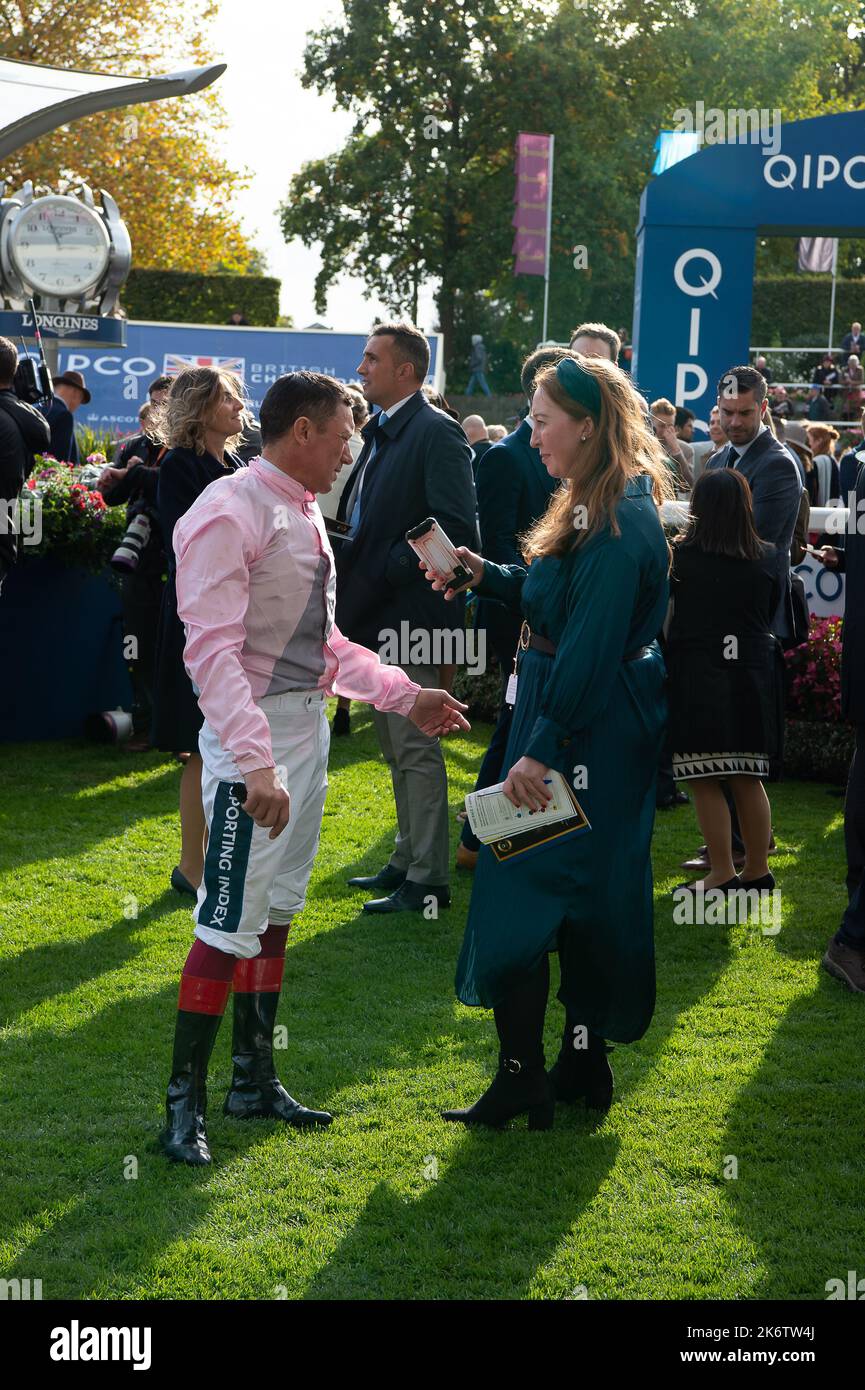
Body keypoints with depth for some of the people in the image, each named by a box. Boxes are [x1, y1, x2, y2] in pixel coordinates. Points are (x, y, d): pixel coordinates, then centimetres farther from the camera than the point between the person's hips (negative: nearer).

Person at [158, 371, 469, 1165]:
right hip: (253, 732, -9)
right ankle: (185, 1101, 3)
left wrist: (406, 697, 13)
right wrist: (256, 763, -30)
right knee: (230, 925, -7)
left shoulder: (306, 512, 13)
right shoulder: (230, 513, -16)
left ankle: (255, 1082, 25)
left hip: (308, 723, 9)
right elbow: (213, 649, -23)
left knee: (277, 913, 15)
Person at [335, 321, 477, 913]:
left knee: (416, 750, -5)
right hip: (377, 620, 10)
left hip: (409, 618, -10)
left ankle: (428, 880, 1)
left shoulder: (437, 433, -14)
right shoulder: (380, 434, 15)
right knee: (398, 750, 17)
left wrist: (387, 573, -20)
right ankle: (409, 860, 28)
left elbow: (456, 530, -22)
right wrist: (352, 565, 5)